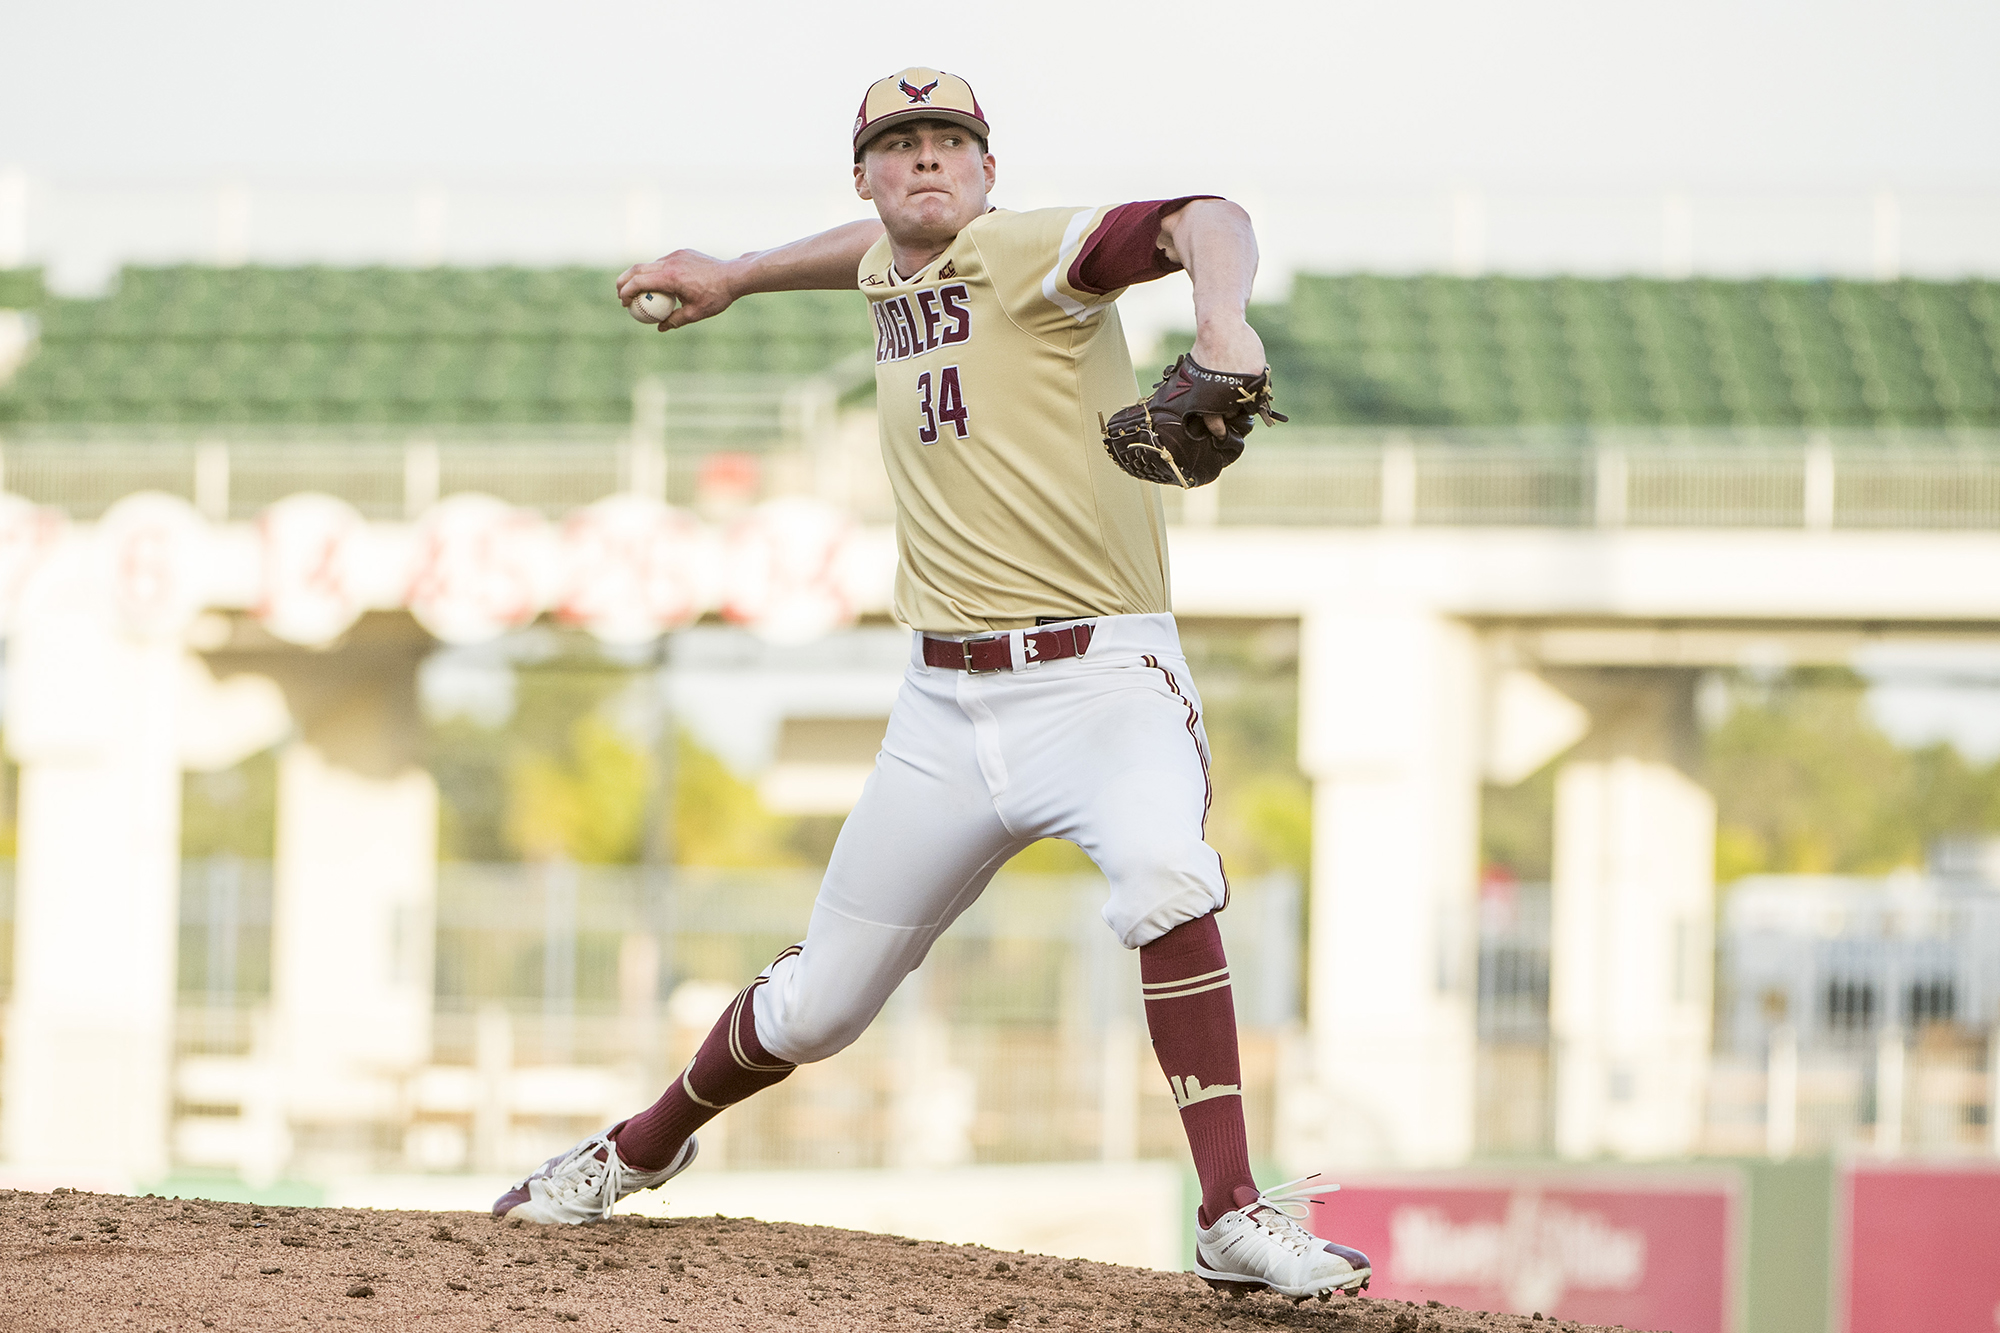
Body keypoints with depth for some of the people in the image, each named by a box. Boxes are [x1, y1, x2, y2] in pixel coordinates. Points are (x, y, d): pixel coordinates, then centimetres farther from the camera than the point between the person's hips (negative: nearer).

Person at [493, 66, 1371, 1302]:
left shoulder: (1029, 252, -10)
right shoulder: (891, 279, 11)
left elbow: (1207, 222, -29)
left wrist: (1221, 314, -51)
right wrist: (735, 274, 48)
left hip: (1104, 682, -6)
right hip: (949, 707, 6)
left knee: (1165, 877, -36)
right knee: (817, 1003, 12)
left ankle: (1236, 1218, -32)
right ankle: (640, 1151, 39)